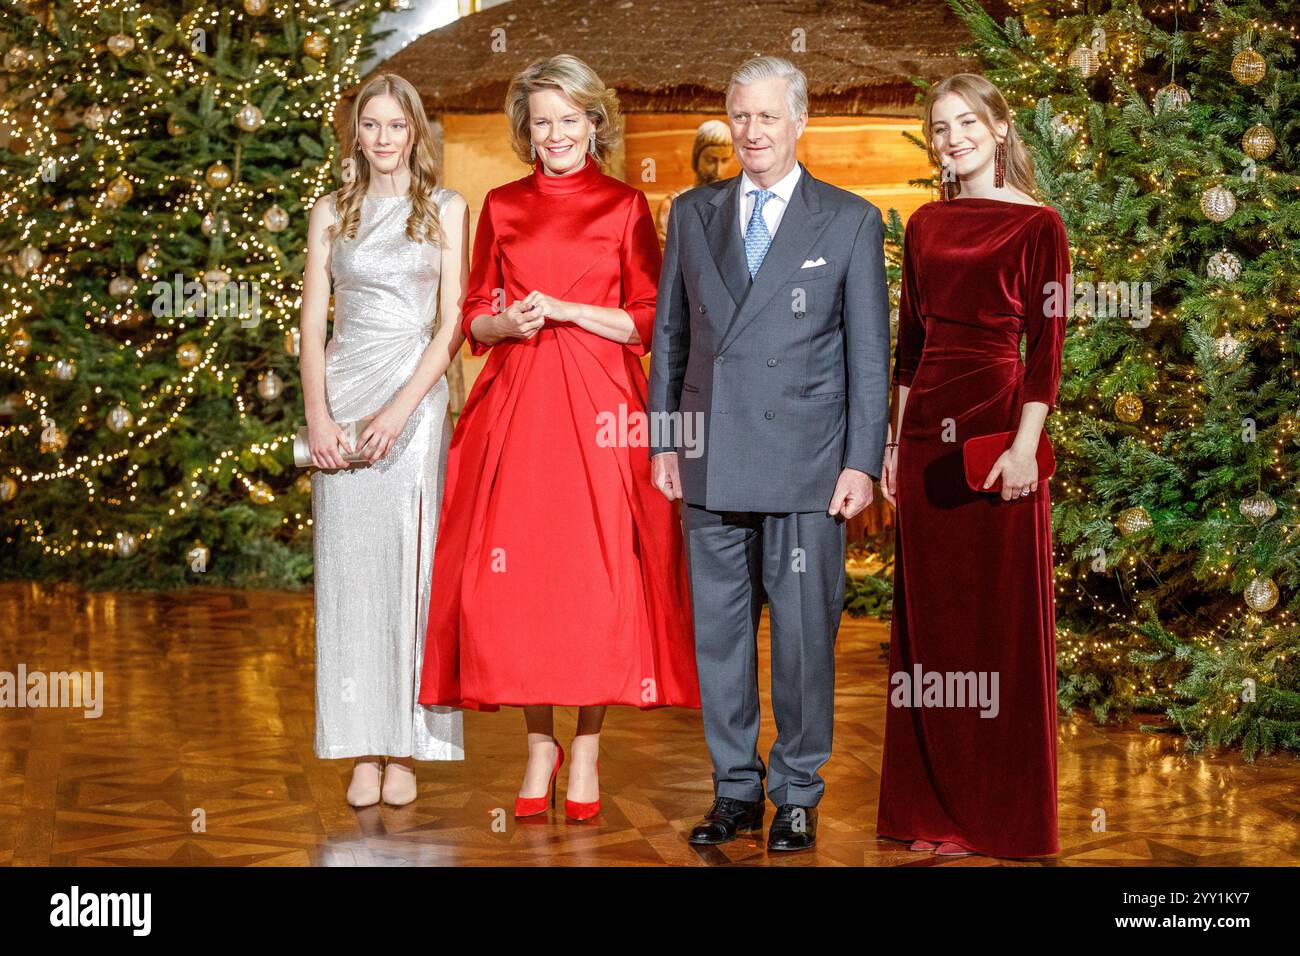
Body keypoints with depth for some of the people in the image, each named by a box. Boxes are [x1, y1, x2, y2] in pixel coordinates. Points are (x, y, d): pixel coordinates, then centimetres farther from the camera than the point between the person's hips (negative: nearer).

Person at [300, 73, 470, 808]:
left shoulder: (446, 210, 5)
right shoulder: (332, 214, 11)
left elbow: (453, 324, -2)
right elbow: (313, 324, 7)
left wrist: (400, 409, -12)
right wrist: (318, 415, -6)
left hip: (416, 395, -2)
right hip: (343, 398, 2)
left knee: (411, 560, -3)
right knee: (350, 563, 0)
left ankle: (407, 746, 2)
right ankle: (363, 747, 5)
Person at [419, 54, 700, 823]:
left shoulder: (625, 206, 5)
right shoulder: (502, 207, 12)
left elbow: (649, 322, 2)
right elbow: (475, 319, 15)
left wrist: (567, 310, -10)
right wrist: (507, 323, -7)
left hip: (598, 407, -2)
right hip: (514, 406, 2)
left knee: (597, 573, -5)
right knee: (514, 577, -2)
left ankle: (587, 748, 7)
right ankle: (540, 744, 13)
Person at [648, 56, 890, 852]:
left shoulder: (851, 222, 2)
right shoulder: (694, 213, 11)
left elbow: (870, 352, 0)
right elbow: (671, 332, 14)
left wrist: (862, 461, -5)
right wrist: (664, 440, 8)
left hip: (805, 462, -3)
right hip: (712, 460, 3)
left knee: (804, 633, 1)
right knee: (720, 630, 8)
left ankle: (797, 795, 14)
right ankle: (736, 789, 19)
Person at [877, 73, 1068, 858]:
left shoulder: (1037, 226, -4)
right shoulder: (926, 226, 12)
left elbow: (1046, 346, -9)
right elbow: (911, 338, 14)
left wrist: (1026, 445, -18)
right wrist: (895, 440, 11)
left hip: (997, 428, -6)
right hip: (928, 432, 6)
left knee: (1004, 617, 0)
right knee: (931, 616, 8)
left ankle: (1007, 814, 10)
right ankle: (938, 807, 17)